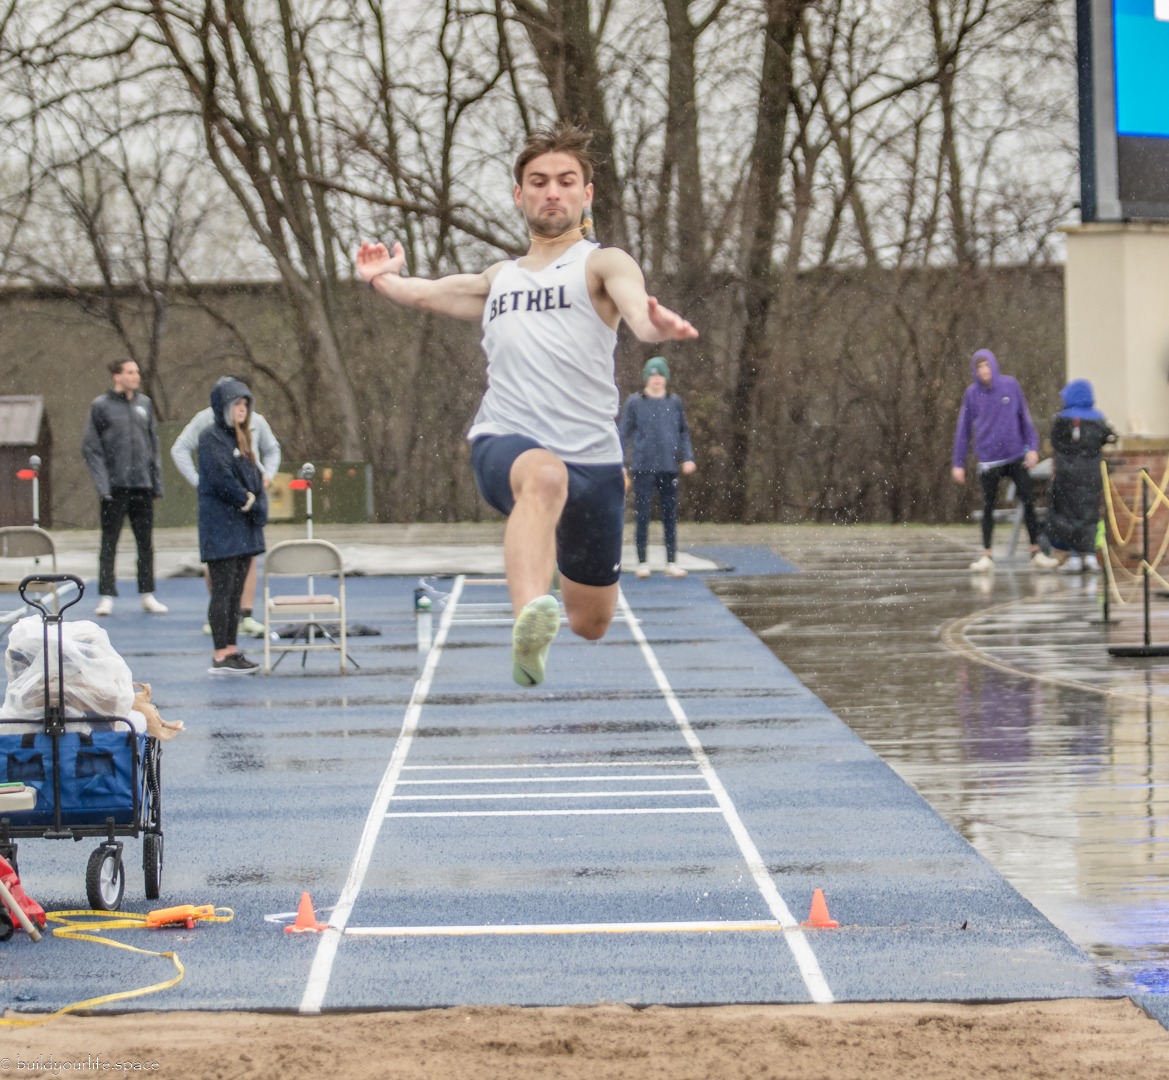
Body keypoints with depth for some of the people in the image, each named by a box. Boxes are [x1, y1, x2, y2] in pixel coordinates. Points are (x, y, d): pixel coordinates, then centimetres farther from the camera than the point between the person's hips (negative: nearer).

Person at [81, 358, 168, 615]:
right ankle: (106, 596, 3)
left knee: (146, 542, 8)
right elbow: (90, 447, -5)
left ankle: (148, 595, 15)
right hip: (115, 486, -4)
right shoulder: (101, 406, -3)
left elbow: (154, 445, 14)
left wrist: (157, 482, 8)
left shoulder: (145, 404, 10)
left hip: (143, 486, 4)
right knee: (109, 543, 0)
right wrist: (102, 484, -12)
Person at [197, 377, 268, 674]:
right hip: (222, 527, -8)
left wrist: (258, 505, -2)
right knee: (223, 591, -7)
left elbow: (255, 477, 16)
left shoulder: (240, 438, 17)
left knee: (235, 592, 9)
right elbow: (221, 478, -19)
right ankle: (221, 657, -6)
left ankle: (232, 650, 13)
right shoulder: (211, 438, -9)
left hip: (244, 527, 8)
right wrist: (248, 501, -11)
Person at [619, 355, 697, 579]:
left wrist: (688, 457, 4)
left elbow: (684, 432, 17)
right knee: (643, 516, -2)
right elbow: (624, 434, 6)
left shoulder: (675, 402, 10)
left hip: (669, 467, 2)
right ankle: (642, 563, 4)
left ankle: (672, 563, 9)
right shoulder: (634, 402, 3)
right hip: (643, 466, -2)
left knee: (670, 516, 4)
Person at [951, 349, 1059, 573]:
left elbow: (1025, 418, 4)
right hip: (988, 460, 0)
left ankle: (1036, 553, 4)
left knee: (1028, 502, -3)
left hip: (1015, 456, 0)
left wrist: (1032, 447, -4)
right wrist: (958, 464, 2)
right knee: (988, 506, 4)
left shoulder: (1011, 385, -1)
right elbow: (963, 430, 3)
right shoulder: (972, 394, -2)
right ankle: (987, 556, 12)